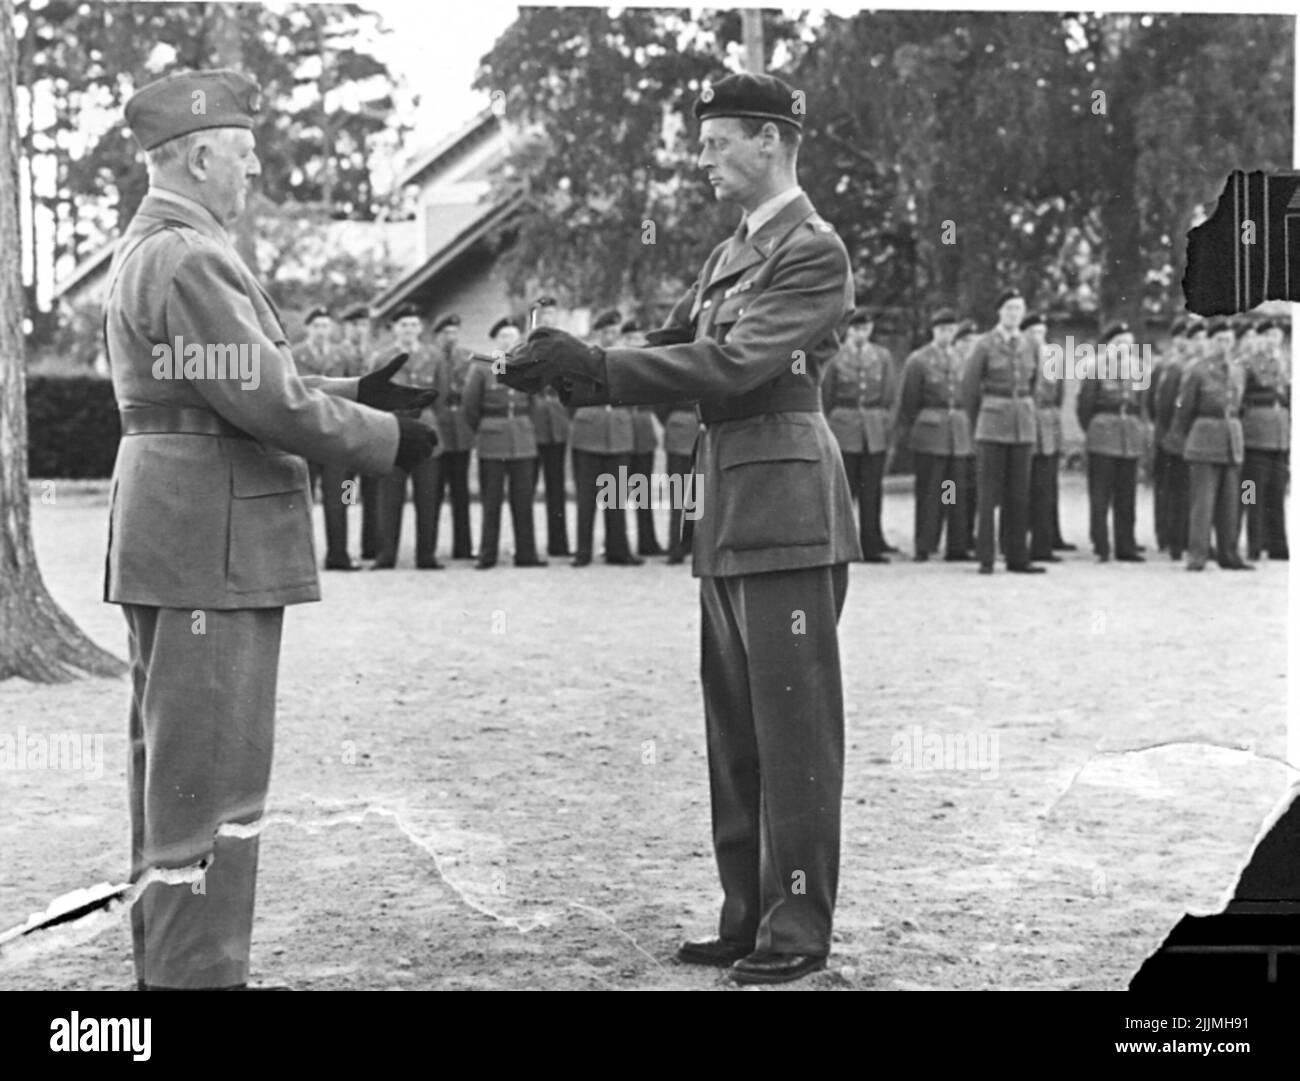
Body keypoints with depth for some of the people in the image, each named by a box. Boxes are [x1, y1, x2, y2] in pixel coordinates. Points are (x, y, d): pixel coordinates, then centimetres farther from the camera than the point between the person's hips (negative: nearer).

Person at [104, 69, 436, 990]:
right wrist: (385, 441, -8)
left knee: (173, 773, 14)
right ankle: (198, 973, -2)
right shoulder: (188, 259, -16)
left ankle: (165, 965, 22)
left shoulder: (151, 250, 17)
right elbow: (264, 402, -20)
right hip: (212, 544, -11)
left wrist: (357, 394, 11)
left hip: (171, 544, 11)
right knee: (213, 778, -6)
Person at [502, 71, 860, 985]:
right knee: (736, 731, 11)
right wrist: (572, 368, -4)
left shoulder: (814, 251, -9)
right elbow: (676, 352, 13)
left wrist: (593, 366, -18)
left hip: (786, 511, -9)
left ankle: (797, 930, 4)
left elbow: (728, 366, -18)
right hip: (728, 511, 9)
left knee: (793, 730, -3)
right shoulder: (730, 253, 19)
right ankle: (748, 918, 19)